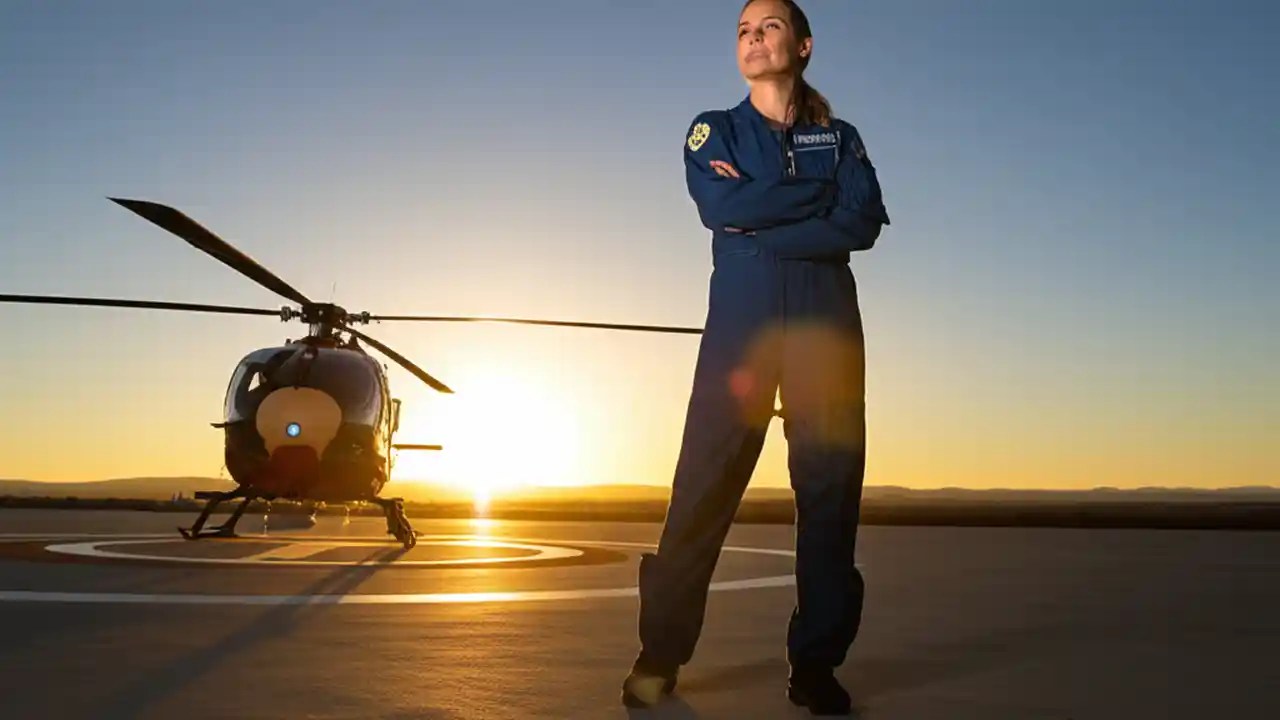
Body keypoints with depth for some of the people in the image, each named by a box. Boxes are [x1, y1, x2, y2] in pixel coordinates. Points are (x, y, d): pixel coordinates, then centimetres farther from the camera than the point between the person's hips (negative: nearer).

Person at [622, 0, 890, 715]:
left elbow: (863, 225, -3)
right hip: (740, 321, -1)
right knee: (704, 487, -7)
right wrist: (817, 194, -2)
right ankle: (660, 656, 0)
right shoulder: (713, 131, 14)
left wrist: (757, 224, -9)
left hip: (826, 325, 2)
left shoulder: (840, 137, 15)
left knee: (831, 487, -2)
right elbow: (720, 209, -7)